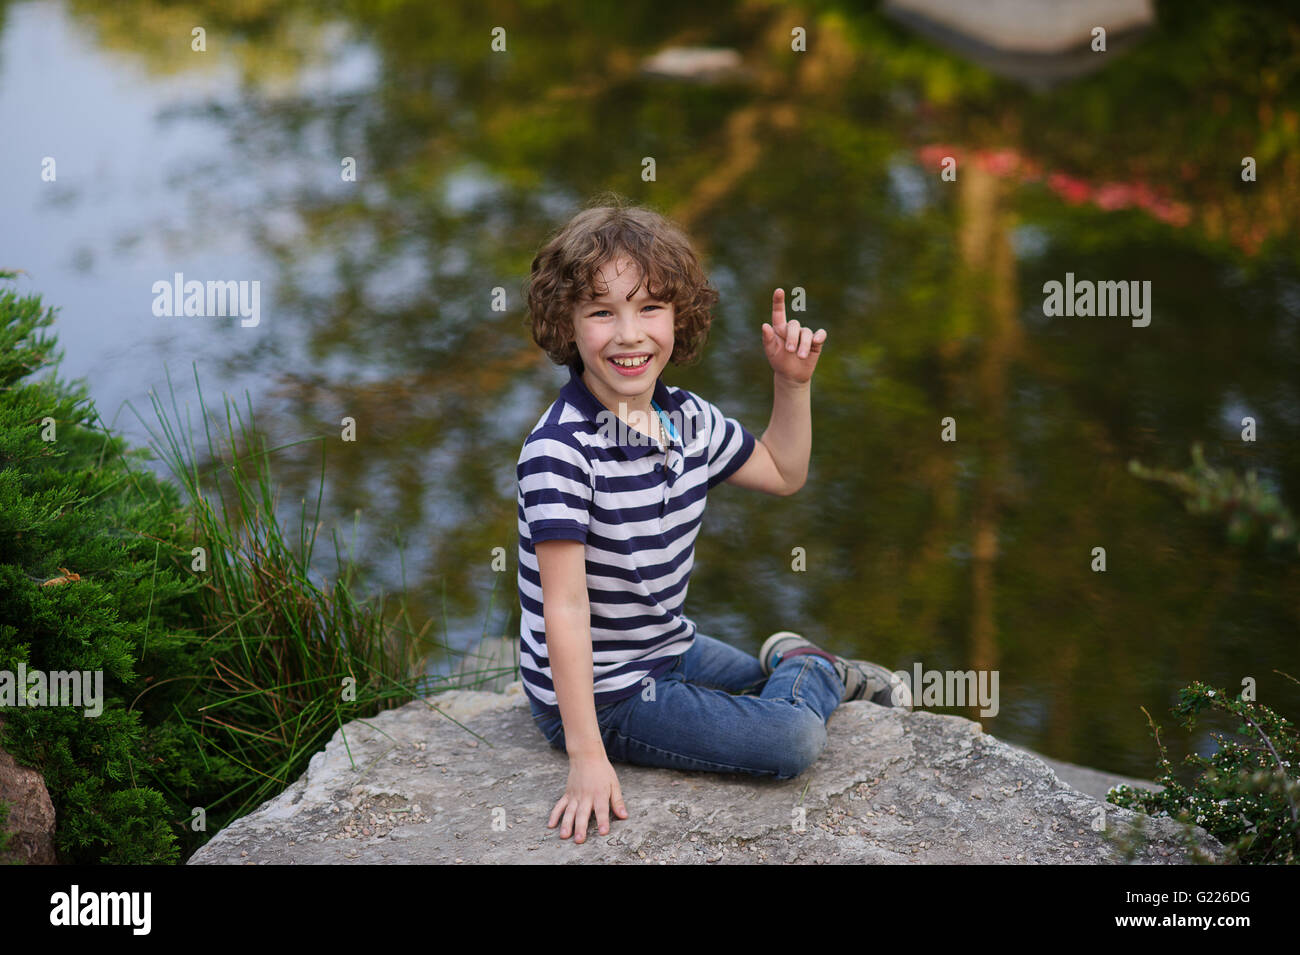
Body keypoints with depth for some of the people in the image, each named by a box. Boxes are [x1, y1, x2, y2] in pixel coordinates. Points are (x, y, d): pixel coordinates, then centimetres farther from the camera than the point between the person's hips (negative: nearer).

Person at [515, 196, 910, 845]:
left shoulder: (686, 418, -2)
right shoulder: (559, 451, -26)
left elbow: (783, 473, 17)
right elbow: (566, 606, -28)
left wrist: (793, 382, 3)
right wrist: (587, 756, -30)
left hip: (667, 648, 8)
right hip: (600, 697, -8)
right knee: (792, 739, -14)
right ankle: (811, 669, 11)